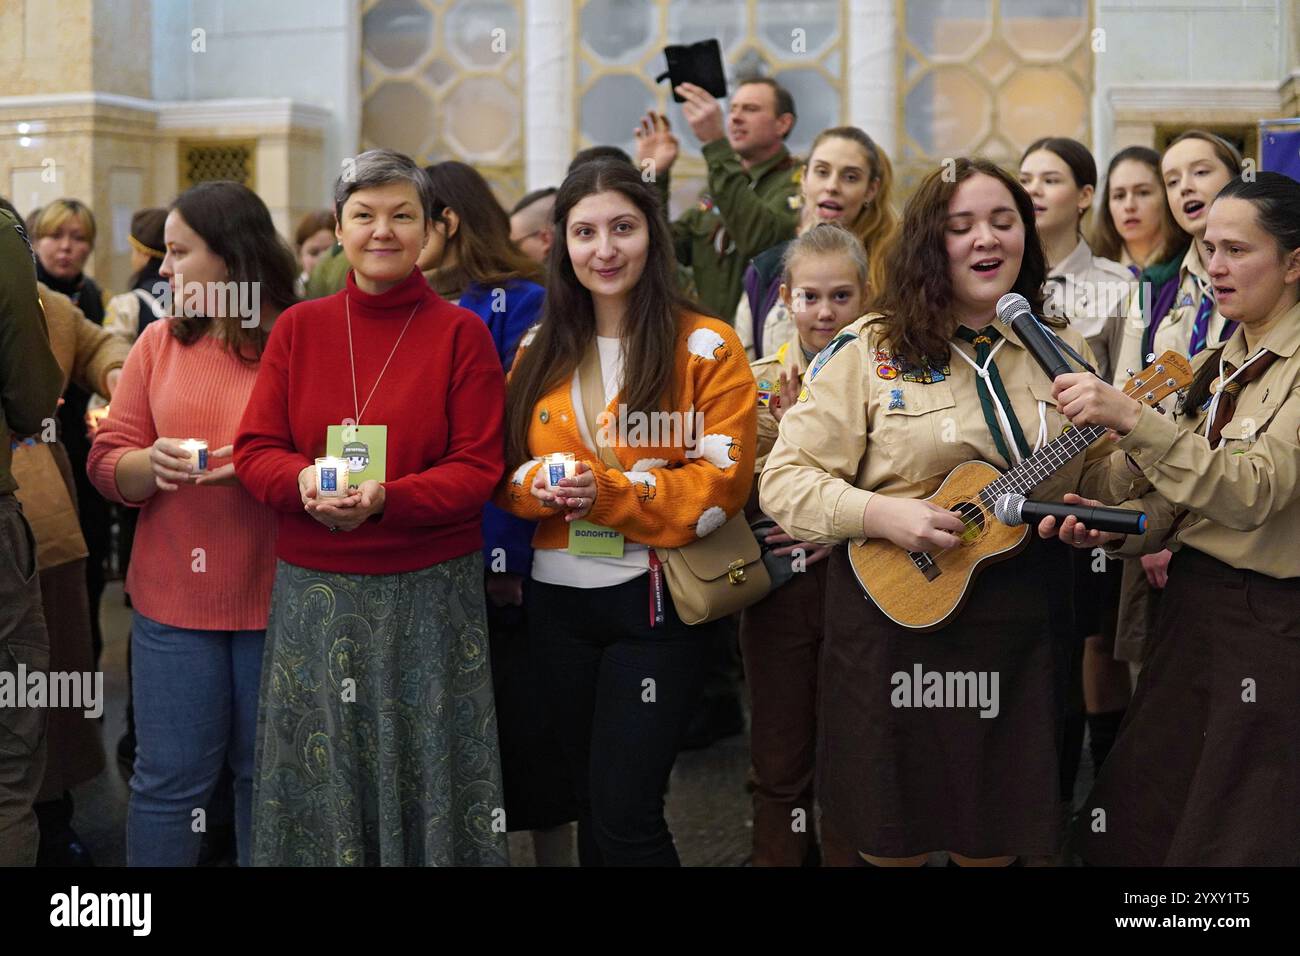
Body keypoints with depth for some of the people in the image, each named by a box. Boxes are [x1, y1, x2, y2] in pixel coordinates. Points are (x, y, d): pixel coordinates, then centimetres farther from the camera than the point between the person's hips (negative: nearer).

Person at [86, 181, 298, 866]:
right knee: (169, 777, 7)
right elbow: (107, 466, 5)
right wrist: (152, 463, -16)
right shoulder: (159, 343, 6)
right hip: (173, 598, 2)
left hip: (276, 597, -2)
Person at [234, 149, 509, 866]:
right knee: (320, 777, 8)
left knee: (423, 774, 5)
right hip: (314, 590, 2)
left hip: (430, 592, -2)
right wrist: (305, 481, -18)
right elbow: (255, 451, 5)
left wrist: (385, 499, -21)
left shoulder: (462, 333, -1)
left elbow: (478, 470, -5)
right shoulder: (297, 328, 7)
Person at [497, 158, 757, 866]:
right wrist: (538, 486, -13)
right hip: (559, 596, 5)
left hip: (658, 600, -5)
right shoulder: (541, 350, 8)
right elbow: (504, 467, 10)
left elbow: (721, 483, -13)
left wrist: (608, 490, -23)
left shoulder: (706, 347, -7)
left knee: (625, 816, -7)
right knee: (589, 802, 17)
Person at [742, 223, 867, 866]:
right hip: (778, 586, 2)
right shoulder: (757, 383, 3)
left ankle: (849, 854, 23)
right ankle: (778, 856, 26)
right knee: (779, 762, 11)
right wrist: (788, 427, -15)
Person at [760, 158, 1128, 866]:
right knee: (894, 842, 7)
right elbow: (785, 478, -7)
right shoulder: (869, 350, -5)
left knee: (996, 843, 12)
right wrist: (883, 515, -21)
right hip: (896, 612, -3)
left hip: (1026, 623, 3)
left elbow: (1098, 475, 16)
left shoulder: (1064, 351, 6)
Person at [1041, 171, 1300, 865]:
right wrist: (1112, 526, -9)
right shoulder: (1214, 365, 12)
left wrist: (1129, 418, -32)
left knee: (1238, 843, 3)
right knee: (1136, 828, 9)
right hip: (1190, 604, 7)